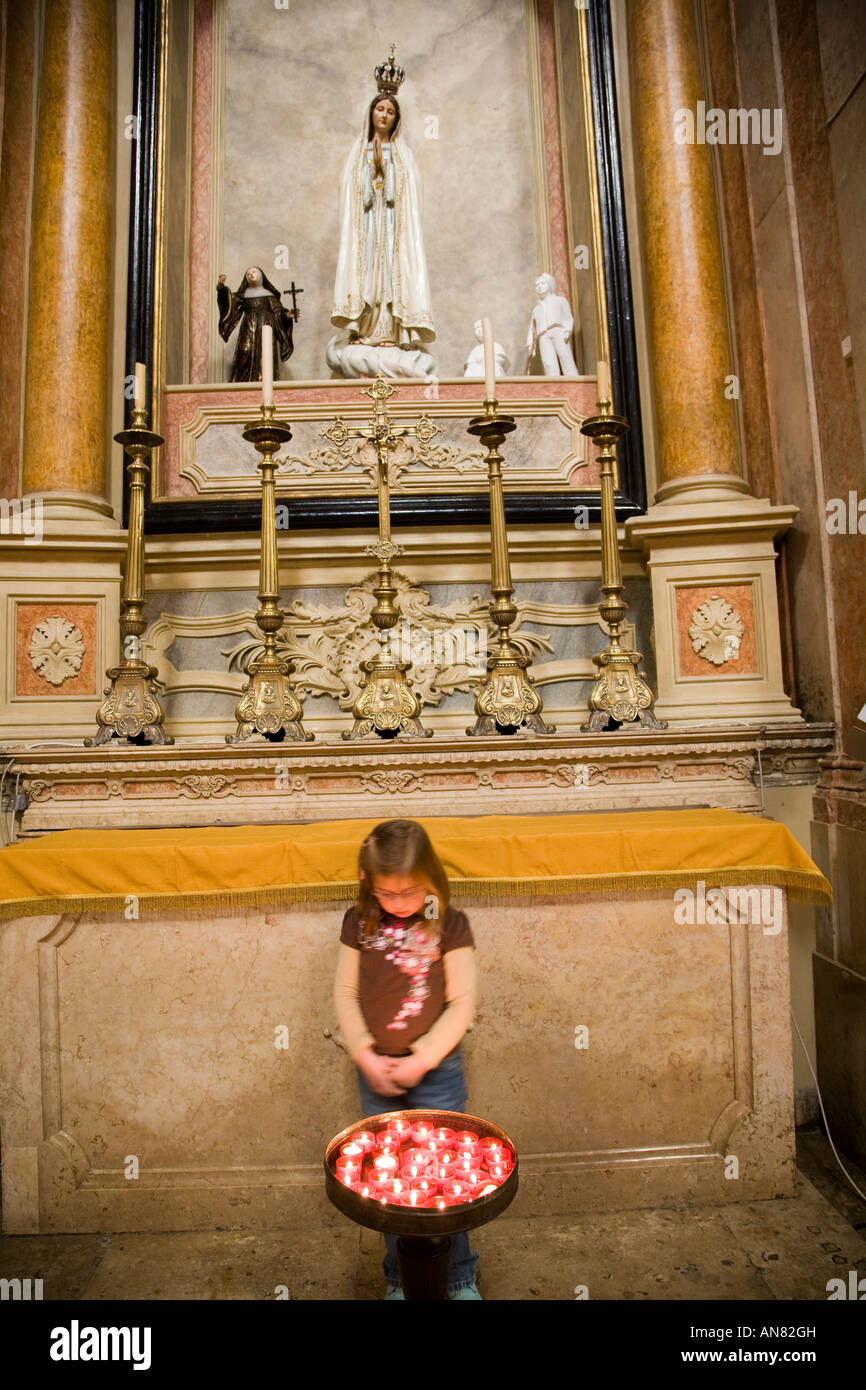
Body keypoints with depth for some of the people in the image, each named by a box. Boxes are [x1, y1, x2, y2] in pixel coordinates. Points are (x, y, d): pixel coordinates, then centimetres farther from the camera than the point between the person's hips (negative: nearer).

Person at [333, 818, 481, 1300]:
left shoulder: (450, 924, -13)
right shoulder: (359, 922, -5)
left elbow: (462, 1003, -11)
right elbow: (346, 994, 0)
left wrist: (421, 1061, -13)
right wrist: (366, 1056, -9)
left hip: (437, 1072, -2)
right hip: (377, 1073, 2)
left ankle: (460, 1278, 34)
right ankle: (400, 1278, 37)